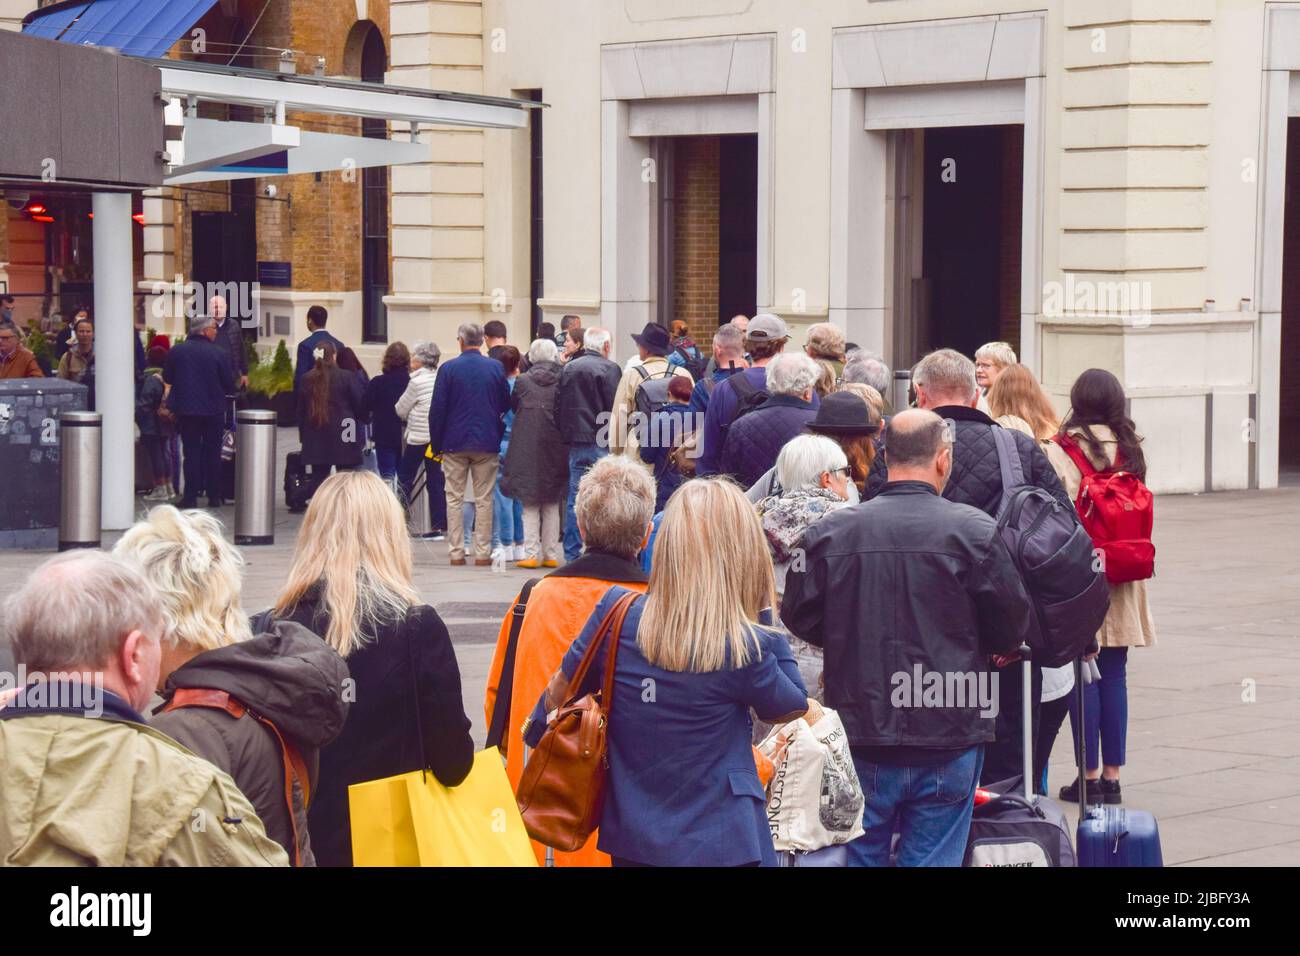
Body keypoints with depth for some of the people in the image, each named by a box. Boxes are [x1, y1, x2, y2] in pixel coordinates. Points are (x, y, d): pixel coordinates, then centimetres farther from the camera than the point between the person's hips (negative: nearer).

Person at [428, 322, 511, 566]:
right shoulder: (496, 368, -1)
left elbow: (437, 409, -4)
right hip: (487, 444, 1)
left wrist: (436, 443, 3)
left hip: (454, 443, -1)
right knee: (484, 500, 5)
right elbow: (506, 405, 6)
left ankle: (456, 552, 3)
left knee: (454, 499, 5)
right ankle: (482, 553, 3)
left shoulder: (449, 368, -6)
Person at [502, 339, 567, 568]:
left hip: (528, 447, -2)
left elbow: (512, 407, 8)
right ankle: (551, 554, 11)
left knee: (530, 505, 4)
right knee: (552, 505, 11)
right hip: (555, 447, 2)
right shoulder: (562, 380, -5)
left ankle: (532, 554, -1)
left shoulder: (522, 381, -6)